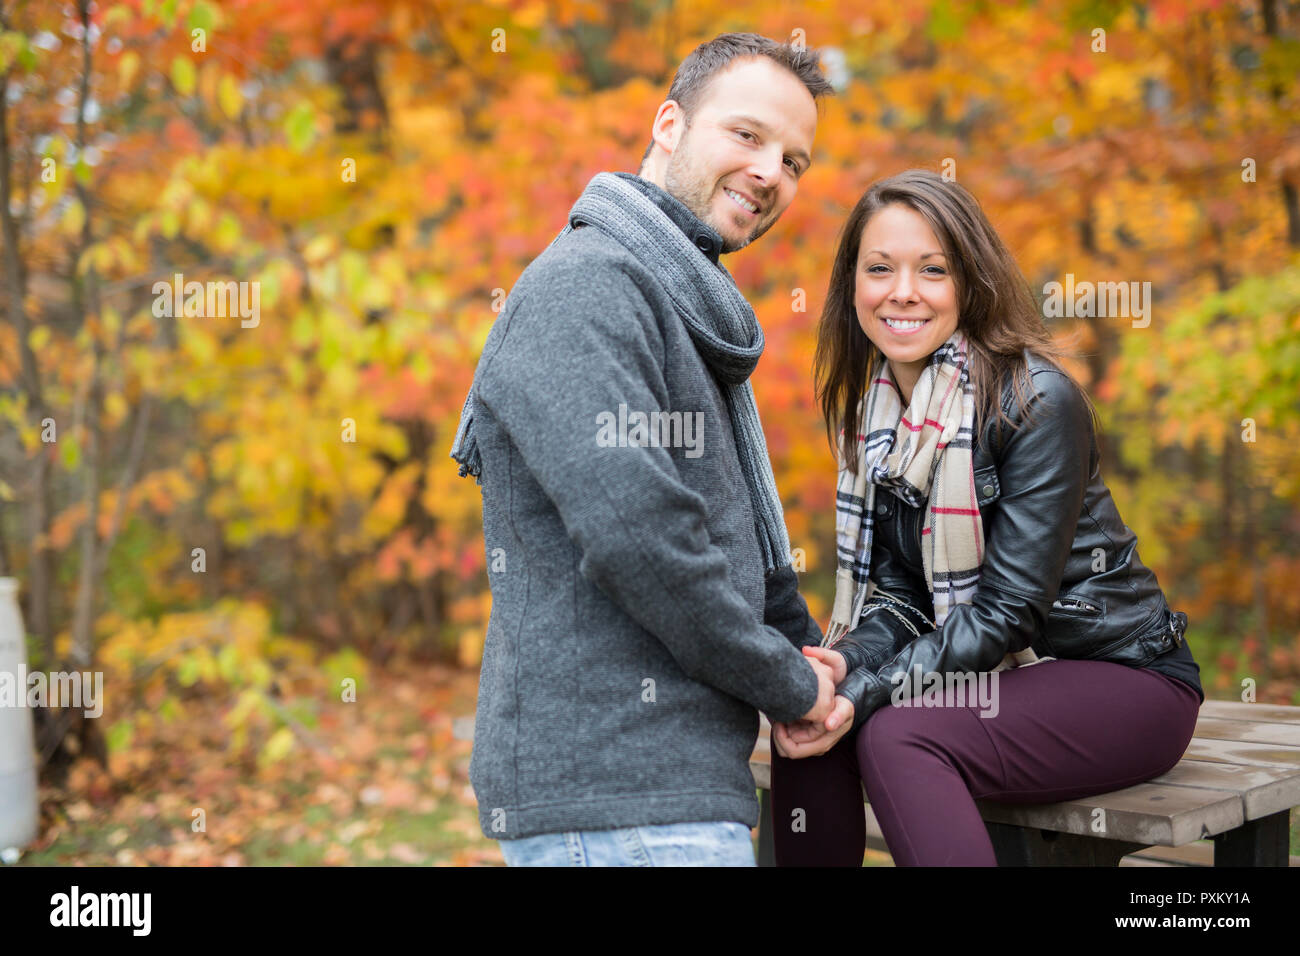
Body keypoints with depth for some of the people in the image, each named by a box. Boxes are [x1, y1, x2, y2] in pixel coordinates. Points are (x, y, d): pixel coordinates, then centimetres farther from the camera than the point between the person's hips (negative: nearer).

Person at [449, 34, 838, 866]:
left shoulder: (685, 308, 22)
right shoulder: (584, 282, -12)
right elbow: (632, 531, -22)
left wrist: (812, 649, 15)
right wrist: (791, 684, -11)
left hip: (672, 783, 10)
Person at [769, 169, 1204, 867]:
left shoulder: (1038, 402, -18)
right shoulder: (874, 406, 4)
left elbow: (1011, 606, -21)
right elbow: (896, 590, 2)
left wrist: (866, 693, -28)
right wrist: (847, 663, -20)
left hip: (1122, 678, -6)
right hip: (991, 675, 7)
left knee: (893, 735, -30)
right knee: (806, 723, -17)